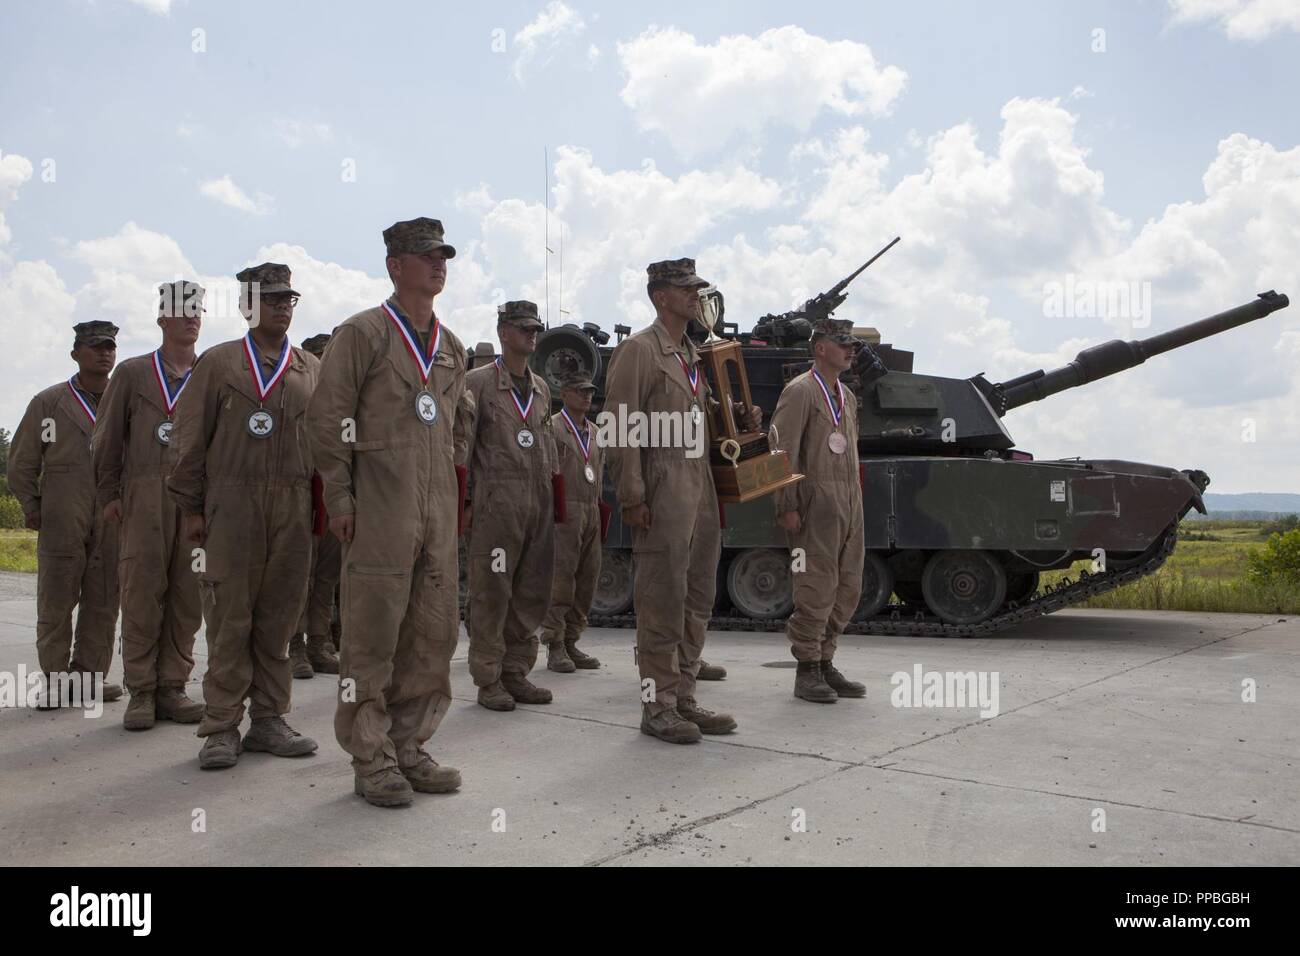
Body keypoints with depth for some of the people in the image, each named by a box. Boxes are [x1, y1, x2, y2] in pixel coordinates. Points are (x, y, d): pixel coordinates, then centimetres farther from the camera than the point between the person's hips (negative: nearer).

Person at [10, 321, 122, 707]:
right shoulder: (48, 402, 6)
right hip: (62, 525, -2)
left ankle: (90, 676, 13)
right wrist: (32, 509, 2)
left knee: (103, 603, 4)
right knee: (56, 603, 1)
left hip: (114, 524, 2)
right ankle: (56, 680, 10)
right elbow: (21, 463, 9)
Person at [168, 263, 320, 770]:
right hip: (232, 505, -2)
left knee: (278, 616, 5)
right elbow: (191, 438, 5)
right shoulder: (218, 363, 7)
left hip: (293, 509, 3)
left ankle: (268, 720, 15)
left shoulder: (311, 369, 14)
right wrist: (191, 508, 1)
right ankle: (222, 728, 5)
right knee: (229, 618, -2)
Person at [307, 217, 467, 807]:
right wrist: (340, 498, -10)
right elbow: (327, 418, -6)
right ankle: (371, 761, 9)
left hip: (439, 511, 7)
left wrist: (444, 487, 17)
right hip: (379, 509, -6)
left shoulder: (451, 347, 16)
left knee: (434, 634, 8)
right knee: (372, 636, -2)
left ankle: (408, 748, 21)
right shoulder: (361, 334, -3)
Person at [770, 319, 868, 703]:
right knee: (817, 589, -6)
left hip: (849, 504, 9)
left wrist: (855, 499, 17)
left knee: (847, 589, 9)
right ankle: (807, 671, 4)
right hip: (817, 501, -8)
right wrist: (787, 507, -17)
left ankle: (825, 664, 19)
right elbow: (782, 452, -12)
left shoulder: (847, 396, 21)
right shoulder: (800, 391, -5)